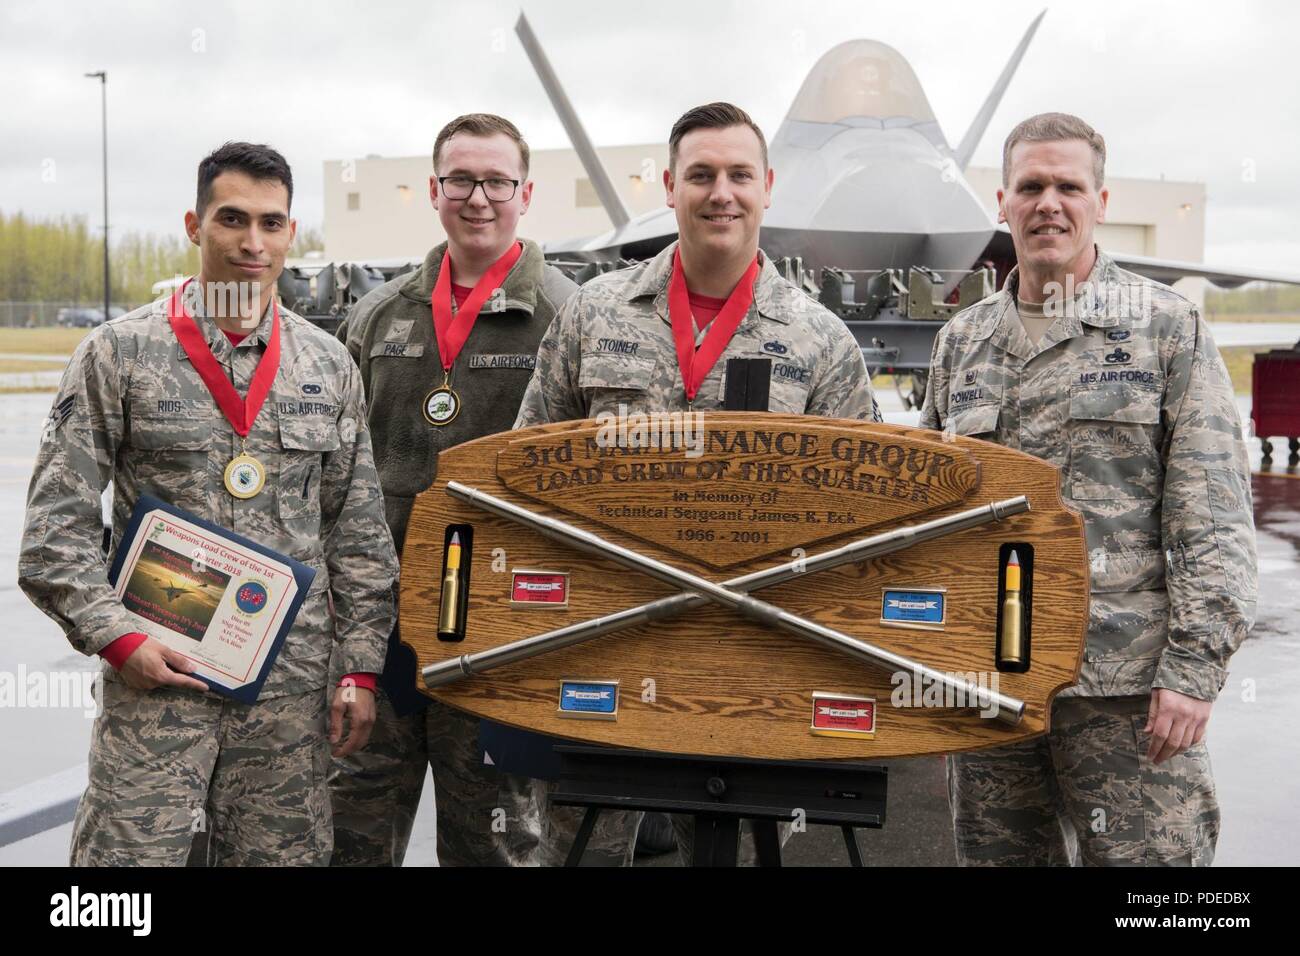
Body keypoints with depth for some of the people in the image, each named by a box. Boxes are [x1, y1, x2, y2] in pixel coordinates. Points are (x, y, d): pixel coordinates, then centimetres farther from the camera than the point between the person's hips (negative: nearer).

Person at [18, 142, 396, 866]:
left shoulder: (329, 364, 7)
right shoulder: (120, 352, -1)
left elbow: (359, 532, 10)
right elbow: (59, 523, -1)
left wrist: (362, 668, 6)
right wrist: (117, 637, -11)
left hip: (291, 682, 3)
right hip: (156, 671, -2)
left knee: (284, 853, 10)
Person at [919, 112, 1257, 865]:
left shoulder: (1168, 328, 1)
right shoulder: (962, 343, 13)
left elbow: (1213, 517, -5)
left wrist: (1196, 665, -12)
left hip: (1125, 683, -4)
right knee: (995, 852, 13)